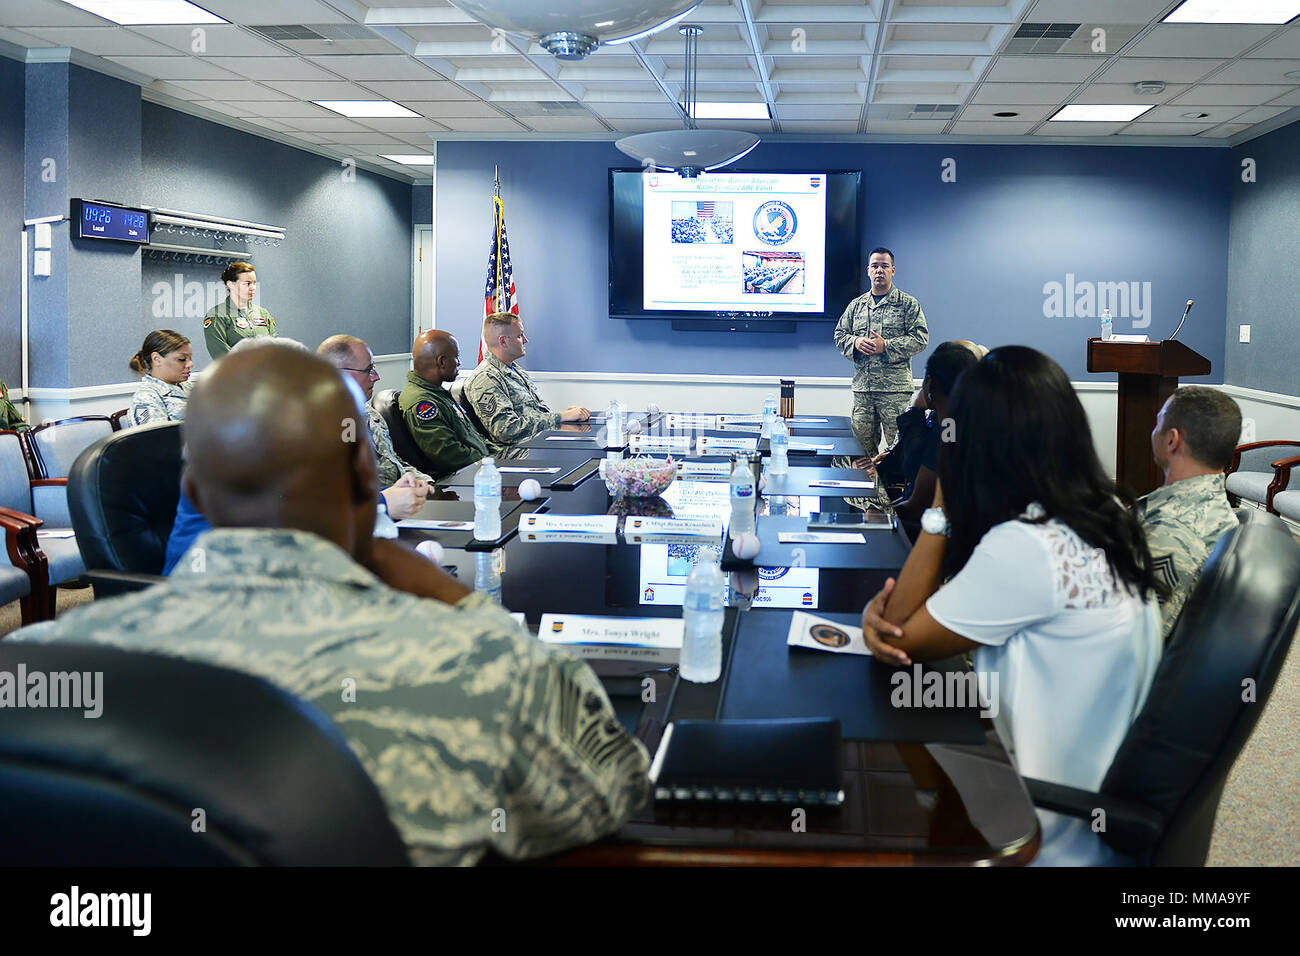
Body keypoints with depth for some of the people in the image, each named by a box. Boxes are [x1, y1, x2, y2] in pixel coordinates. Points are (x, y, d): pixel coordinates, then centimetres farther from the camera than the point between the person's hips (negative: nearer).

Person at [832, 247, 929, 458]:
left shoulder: (908, 304, 4)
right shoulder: (856, 305, 17)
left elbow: (921, 337, -5)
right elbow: (839, 334, 18)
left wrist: (887, 346, -14)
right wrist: (855, 342, -5)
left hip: (895, 387, -4)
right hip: (862, 387, 5)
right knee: (862, 439, 7)